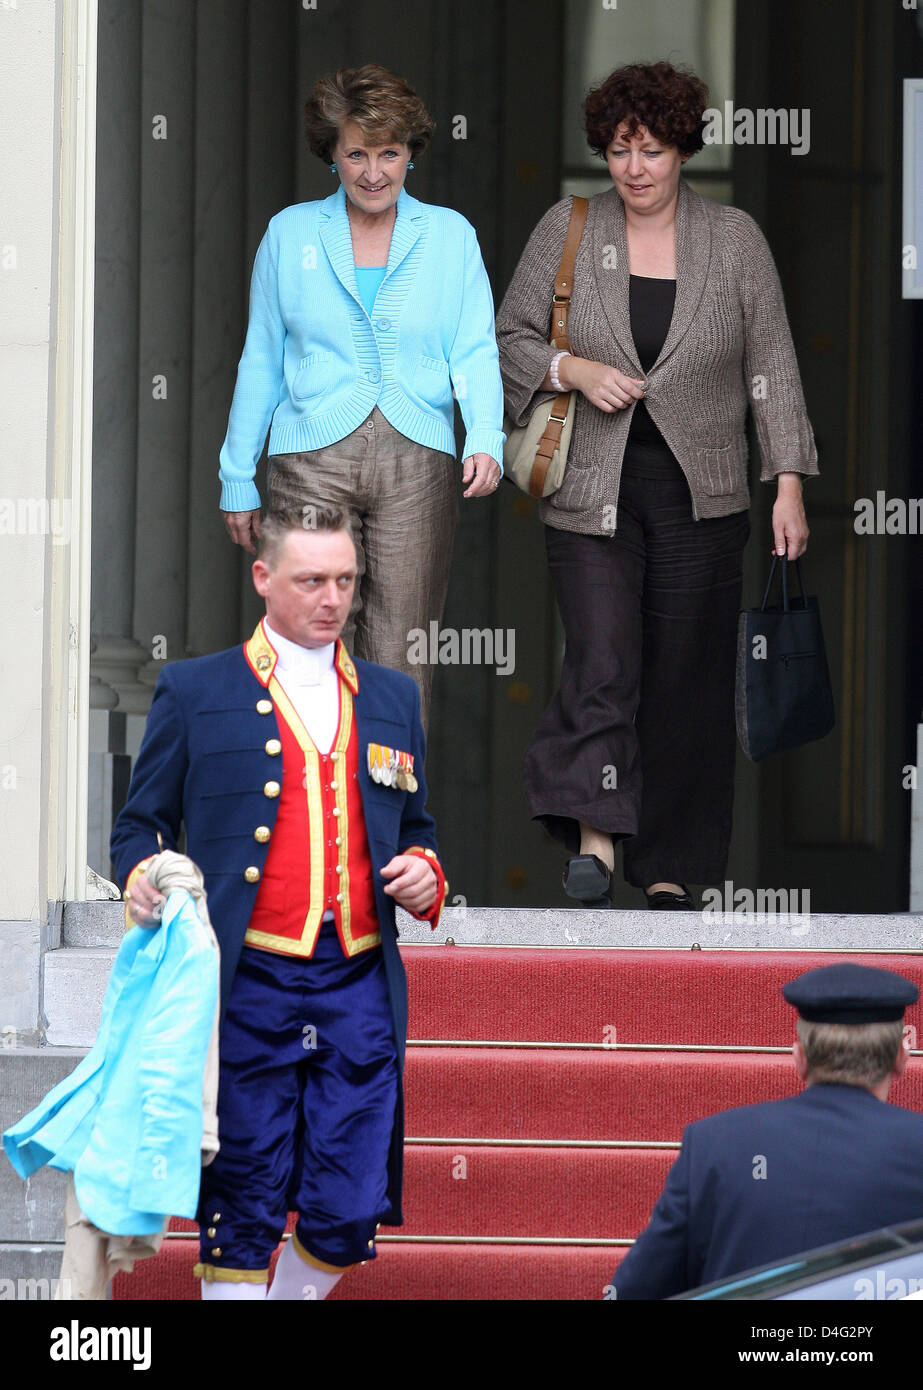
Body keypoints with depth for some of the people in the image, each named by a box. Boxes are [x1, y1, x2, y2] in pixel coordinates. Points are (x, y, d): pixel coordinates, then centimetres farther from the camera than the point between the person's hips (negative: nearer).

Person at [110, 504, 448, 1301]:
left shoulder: (392, 698, 17)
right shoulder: (195, 692, 7)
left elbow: (416, 830, 26)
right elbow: (141, 824, 10)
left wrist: (423, 872, 4)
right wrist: (141, 876, -12)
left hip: (359, 987, 3)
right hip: (247, 987, -3)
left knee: (350, 1217, -3)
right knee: (243, 1213, -1)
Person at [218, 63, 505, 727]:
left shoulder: (450, 235, 9)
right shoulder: (290, 233, 10)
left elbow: (475, 351, 3)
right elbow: (261, 362, 15)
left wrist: (486, 441, -16)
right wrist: (238, 477, 14)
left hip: (416, 467, 0)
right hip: (313, 463, 0)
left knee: (401, 664, -1)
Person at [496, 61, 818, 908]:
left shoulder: (735, 240, 3)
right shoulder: (566, 232, 3)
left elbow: (772, 367, 4)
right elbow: (509, 338, 9)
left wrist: (789, 484, -2)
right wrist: (572, 369, -11)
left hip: (699, 497, 1)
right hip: (593, 492, -1)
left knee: (685, 679, 3)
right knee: (603, 662, -15)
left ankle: (669, 867, 12)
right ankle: (596, 833, -7)